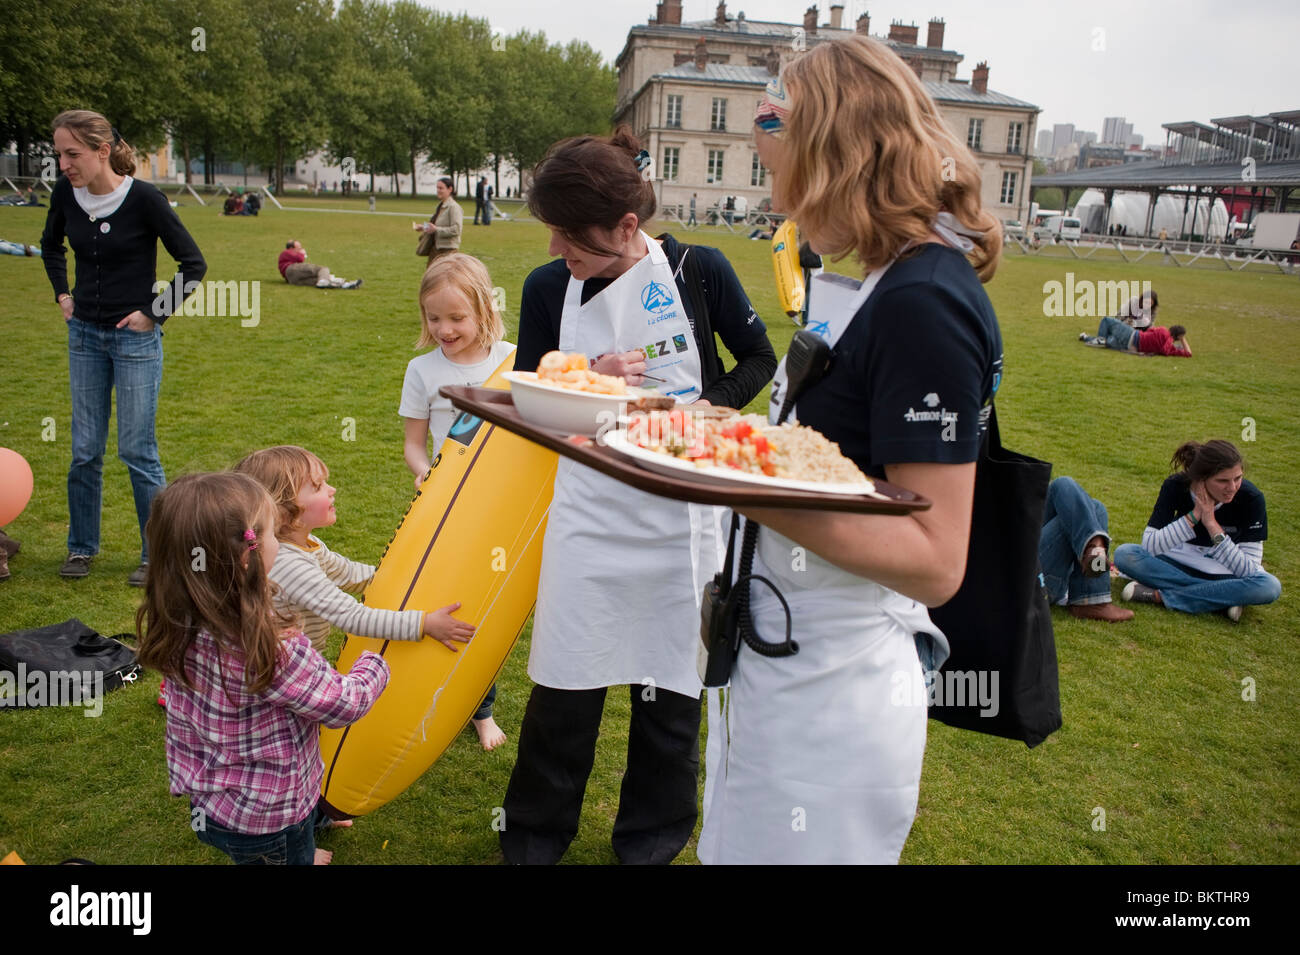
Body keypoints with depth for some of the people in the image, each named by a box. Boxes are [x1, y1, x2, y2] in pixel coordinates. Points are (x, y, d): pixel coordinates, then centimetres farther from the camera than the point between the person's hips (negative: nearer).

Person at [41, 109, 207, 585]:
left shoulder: (143, 199, -15)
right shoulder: (66, 194, 0)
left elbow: (193, 264, -10)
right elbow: (51, 245, 21)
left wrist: (155, 313, -11)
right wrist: (63, 294, 11)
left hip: (135, 339, -5)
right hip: (84, 335, 5)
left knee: (137, 451, -1)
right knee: (85, 451, 10)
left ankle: (157, 554, 13)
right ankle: (81, 547, 25)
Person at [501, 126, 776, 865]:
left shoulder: (699, 271, -7)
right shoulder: (547, 287, -1)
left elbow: (760, 359, 5)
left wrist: (711, 407, -13)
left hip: (681, 512, -1)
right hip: (588, 511, 1)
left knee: (669, 675, 12)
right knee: (565, 679, 8)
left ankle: (655, 832, 36)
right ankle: (538, 831, 33)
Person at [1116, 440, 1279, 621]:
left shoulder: (1251, 498, -20)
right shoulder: (1176, 486, -18)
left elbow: (1248, 570, -22)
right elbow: (1149, 547, -22)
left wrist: (1212, 524, -30)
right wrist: (1193, 515, -30)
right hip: (1179, 564, 1)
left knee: (1270, 587, -33)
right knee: (1124, 554, -26)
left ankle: (1160, 595, -28)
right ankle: (1222, 598, -23)